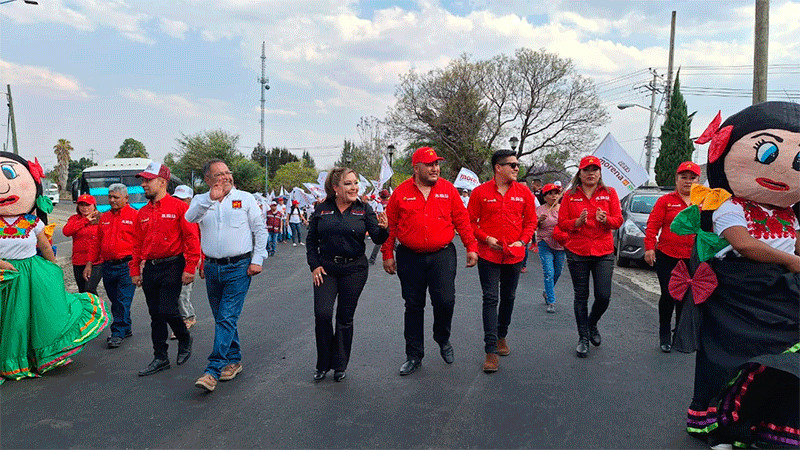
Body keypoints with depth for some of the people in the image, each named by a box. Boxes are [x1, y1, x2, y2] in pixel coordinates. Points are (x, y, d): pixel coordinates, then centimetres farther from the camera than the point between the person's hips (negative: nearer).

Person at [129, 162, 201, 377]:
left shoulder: (178, 207, -6)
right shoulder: (142, 213, 12)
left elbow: (192, 238, -10)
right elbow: (137, 244, 17)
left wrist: (190, 268, -14)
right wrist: (134, 270, 11)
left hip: (172, 266, -6)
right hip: (149, 268, 6)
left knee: (167, 311, -10)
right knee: (155, 315, 9)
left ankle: (185, 339, 20)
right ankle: (160, 358, 19)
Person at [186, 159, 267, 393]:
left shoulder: (245, 198, 2)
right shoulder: (201, 200, 7)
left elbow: (260, 230, 3)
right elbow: (190, 218, -15)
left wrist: (257, 260, -4)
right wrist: (211, 199, -27)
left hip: (239, 267, -4)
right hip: (212, 268, 4)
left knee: (227, 318, -9)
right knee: (222, 318, 13)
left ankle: (213, 370, -8)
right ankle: (234, 360, 28)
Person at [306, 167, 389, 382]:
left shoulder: (364, 209, 0)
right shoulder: (322, 210, 2)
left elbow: (377, 238, -7)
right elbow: (311, 240, 10)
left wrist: (383, 229, -29)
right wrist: (314, 265, 0)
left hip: (355, 269, 0)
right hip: (326, 268, 1)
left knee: (345, 317, 7)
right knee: (322, 314, -7)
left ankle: (339, 365, 23)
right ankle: (323, 364, 13)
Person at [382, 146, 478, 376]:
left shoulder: (448, 189, 4)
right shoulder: (401, 192, 1)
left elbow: (462, 220, 6)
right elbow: (390, 226, 5)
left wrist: (471, 247, 2)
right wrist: (387, 254, 3)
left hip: (442, 256, 0)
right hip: (410, 258, 0)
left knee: (445, 301, -8)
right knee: (413, 306, 8)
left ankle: (443, 339, 25)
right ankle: (414, 355, 22)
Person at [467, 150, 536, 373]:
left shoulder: (524, 192, 3)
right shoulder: (480, 192, -4)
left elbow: (531, 221, 9)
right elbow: (470, 221, 0)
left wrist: (522, 241, -6)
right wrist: (487, 238, -12)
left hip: (514, 255, 3)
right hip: (488, 255, -3)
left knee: (509, 298, 15)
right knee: (490, 299, -6)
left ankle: (501, 336, 36)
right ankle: (491, 350, -4)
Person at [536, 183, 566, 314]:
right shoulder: (540, 210, -3)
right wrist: (539, 220, -28)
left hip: (560, 244, 4)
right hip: (545, 245, -4)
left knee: (557, 272, 13)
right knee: (549, 273, -10)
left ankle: (548, 292, 38)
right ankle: (551, 302, -4)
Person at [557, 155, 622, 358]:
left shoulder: (609, 193, 6)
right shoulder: (570, 195, 4)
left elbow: (618, 220, 3)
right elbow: (562, 223, 2)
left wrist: (605, 219, -18)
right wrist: (578, 222, -17)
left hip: (604, 252, 1)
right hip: (577, 252, 0)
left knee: (604, 296, -3)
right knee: (581, 297, 5)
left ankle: (592, 324, 29)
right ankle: (583, 337, 20)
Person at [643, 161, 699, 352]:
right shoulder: (665, 201, 0)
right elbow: (652, 225, -2)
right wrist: (649, 247, -10)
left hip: (693, 259, 2)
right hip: (667, 257, -2)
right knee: (668, 295, -1)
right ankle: (664, 335, 15)